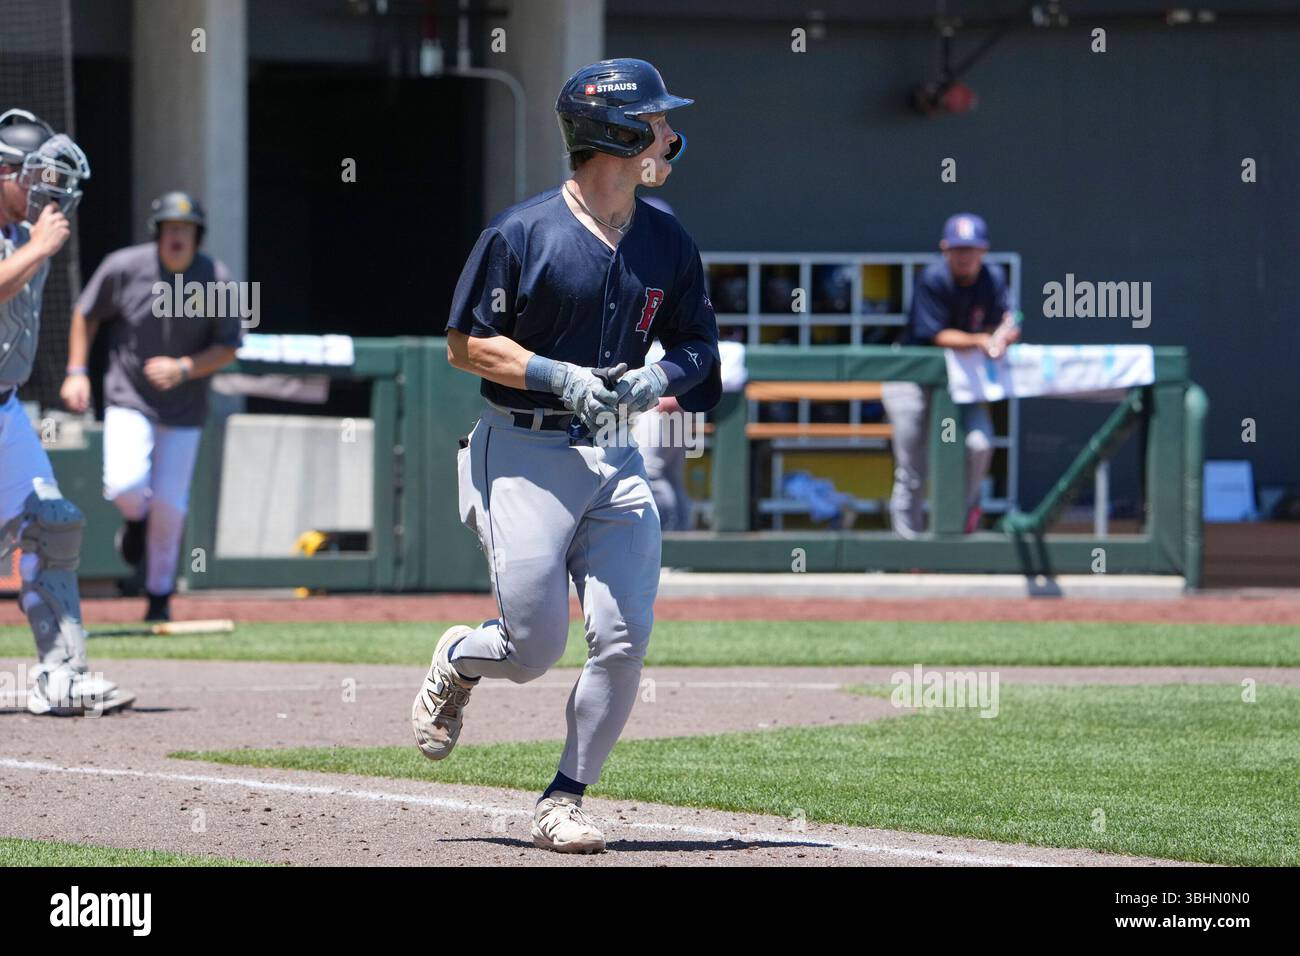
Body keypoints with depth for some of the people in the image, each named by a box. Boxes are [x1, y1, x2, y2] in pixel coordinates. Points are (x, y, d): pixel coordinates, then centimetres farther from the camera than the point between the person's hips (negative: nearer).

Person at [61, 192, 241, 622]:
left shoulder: (218, 281, -12)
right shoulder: (123, 268, -12)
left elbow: (227, 348, -6)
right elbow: (86, 313, 4)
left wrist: (184, 368, -23)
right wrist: (76, 372, -2)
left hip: (184, 408, 1)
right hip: (128, 399, -1)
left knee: (169, 505, 1)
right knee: (126, 484, -22)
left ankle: (159, 597, 20)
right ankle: (137, 517, 17)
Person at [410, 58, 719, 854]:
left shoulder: (668, 244, 6)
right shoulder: (522, 234, -10)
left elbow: (696, 345, 16)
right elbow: (466, 344, -7)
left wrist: (659, 378, -7)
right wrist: (562, 378, -18)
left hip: (614, 459, 5)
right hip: (521, 457, -5)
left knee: (624, 641, -9)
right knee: (536, 650, -8)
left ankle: (565, 802, 5)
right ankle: (458, 658, 28)